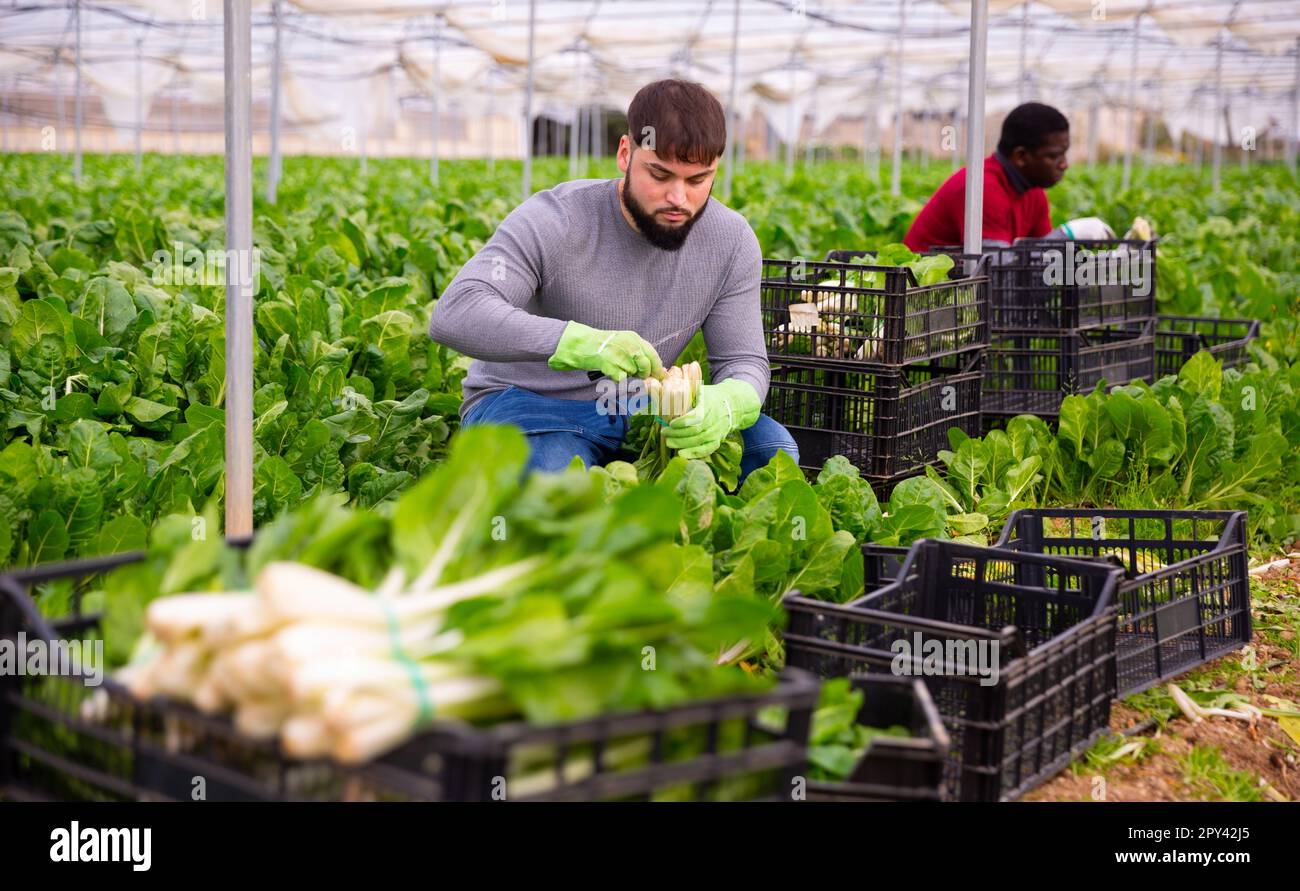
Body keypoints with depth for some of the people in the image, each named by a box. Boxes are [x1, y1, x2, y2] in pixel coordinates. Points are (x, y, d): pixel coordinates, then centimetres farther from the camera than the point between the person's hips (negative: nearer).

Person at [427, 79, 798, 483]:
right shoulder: (556, 219, -20)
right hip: (528, 400, -4)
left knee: (774, 447, -17)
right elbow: (453, 315, -32)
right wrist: (584, 343, -48)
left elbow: (745, 361, -3)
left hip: (638, 408, 4)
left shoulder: (732, 241, -6)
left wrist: (726, 404, -32)